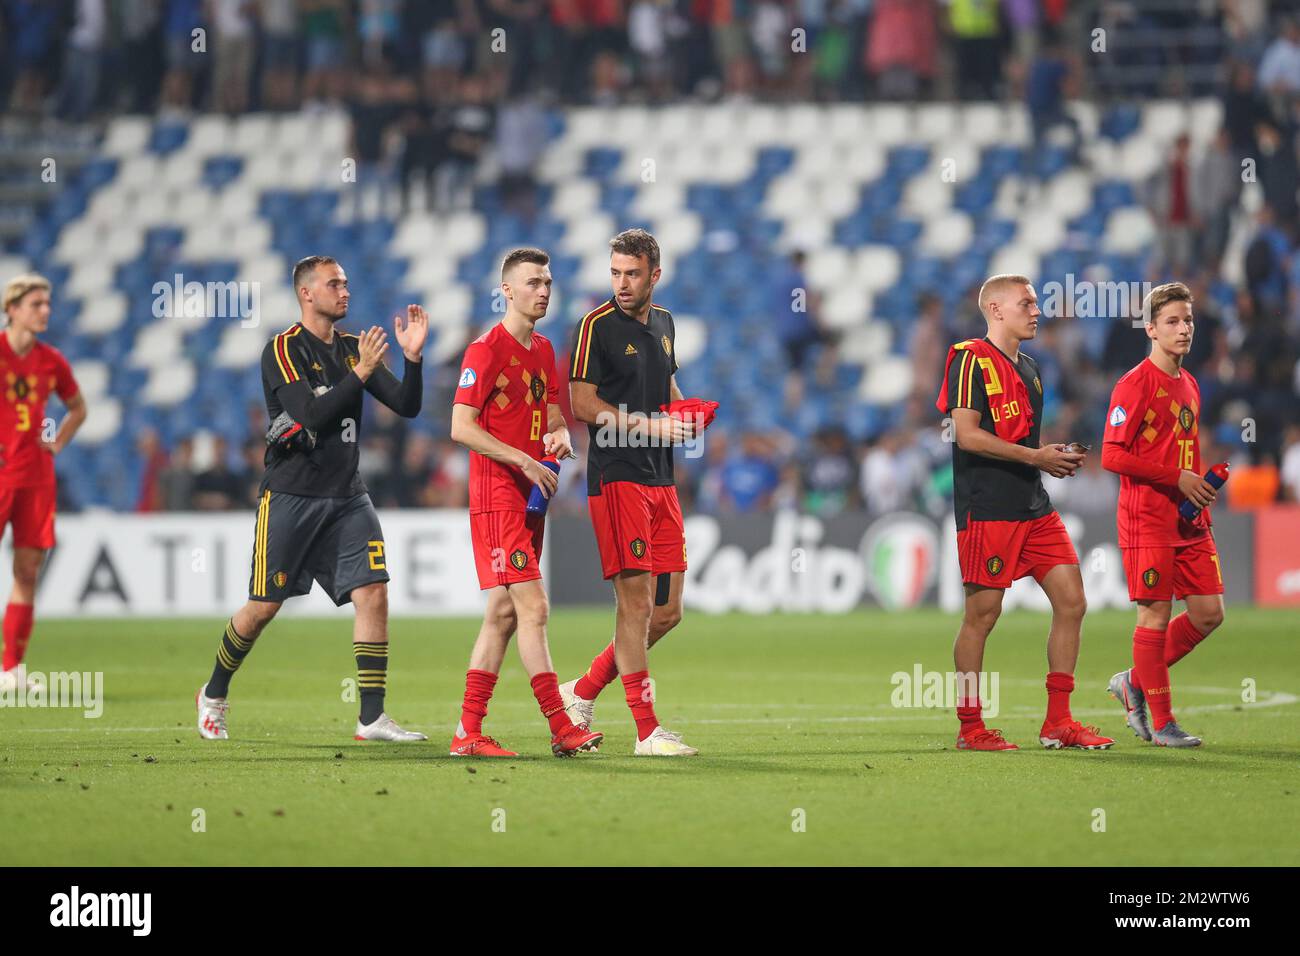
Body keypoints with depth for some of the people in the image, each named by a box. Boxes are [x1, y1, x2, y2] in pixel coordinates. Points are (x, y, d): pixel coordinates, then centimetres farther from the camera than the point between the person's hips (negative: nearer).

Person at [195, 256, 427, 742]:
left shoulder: (351, 349, 10)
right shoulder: (282, 350, -8)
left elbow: (407, 406, 5)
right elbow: (312, 415, -20)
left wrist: (412, 356, -11)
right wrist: (361, 371, -23)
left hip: (347, 497, 5)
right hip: (290, 496, -5)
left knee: (373, 594, -11)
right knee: (264, 606, 2)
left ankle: (372, 717, -9)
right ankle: (213, 696, 25)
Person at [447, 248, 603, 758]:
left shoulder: (543, 350, 16)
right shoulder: (486, 350, -10)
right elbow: (461, 427, -15)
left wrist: (559, 434, -3)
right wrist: (524, 461, -20)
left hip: (531, 495, 9)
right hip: (497, 495, -9)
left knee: (503, 612, 8)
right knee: (532, 607, -13)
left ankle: (469, 731, 11)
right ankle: (562, 728, -14)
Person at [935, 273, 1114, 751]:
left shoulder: (1028, 369, 20)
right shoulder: (970, 359, -7)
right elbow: (967, 434, -16)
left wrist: (1057, 458, 8)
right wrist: (1034, 456, -14)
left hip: (1034, 508, 9)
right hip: (986, 510, -8)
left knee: (1071, 601, 2)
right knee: (983, 613, -4)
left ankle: (1058, 722, 8)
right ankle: (970, 727, 5)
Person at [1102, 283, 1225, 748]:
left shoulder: (1189, 385, 15)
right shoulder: (1135, 385, -10)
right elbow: (1113, 456, -15)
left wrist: (1201, 491, 7)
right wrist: (1177, 478, -16)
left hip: (1189, 519, 8)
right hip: (1147, 517, -8)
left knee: (1209, 612, 4)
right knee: (1156, 613, -5)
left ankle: (1135, 682, 20)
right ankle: (1161, 721, 3)